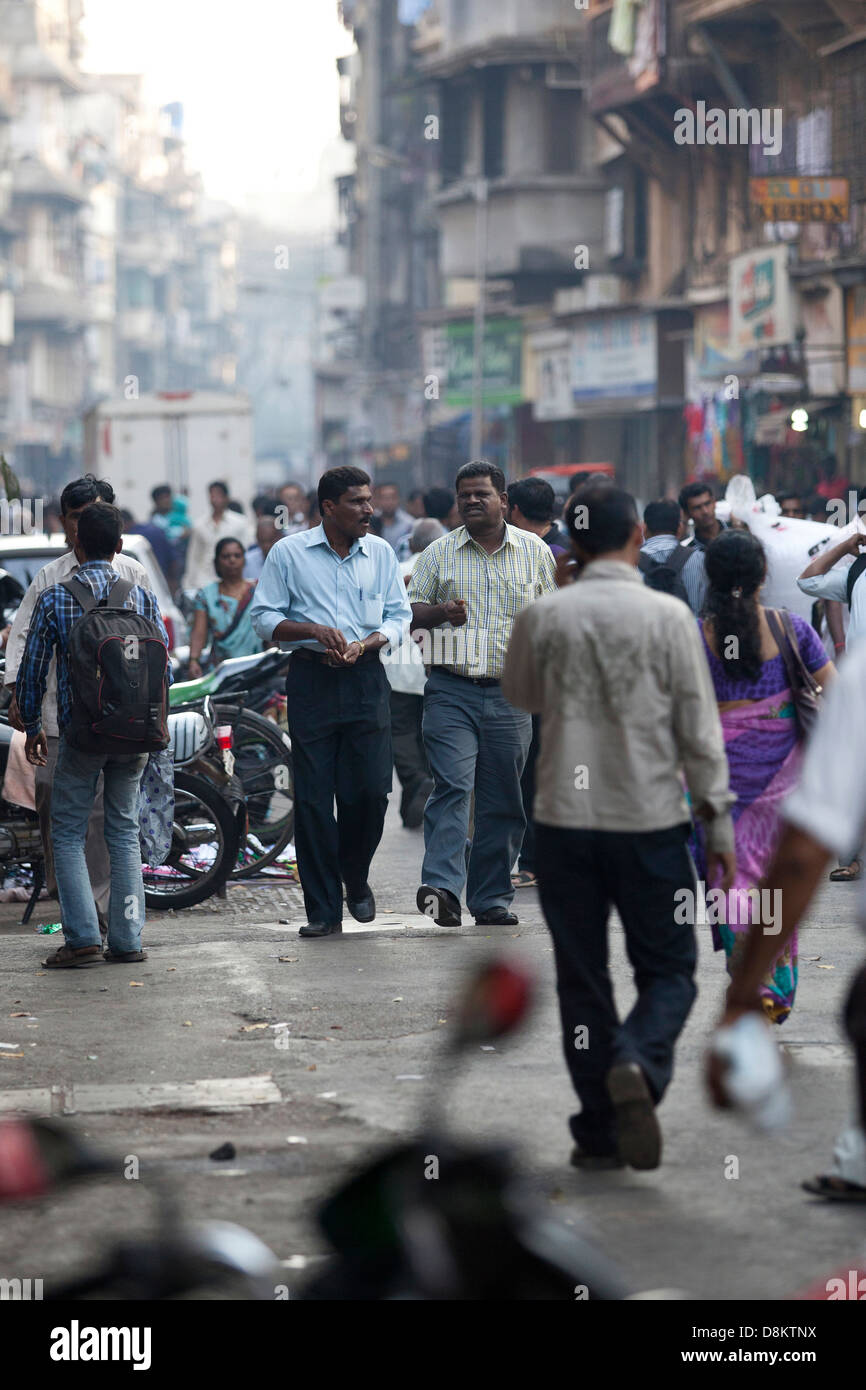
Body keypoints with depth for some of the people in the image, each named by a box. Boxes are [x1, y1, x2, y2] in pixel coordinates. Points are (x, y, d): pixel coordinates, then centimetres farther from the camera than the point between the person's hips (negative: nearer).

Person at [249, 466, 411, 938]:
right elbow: (264, 617, 1)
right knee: (313, 798, -3)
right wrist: (315, 630, -14)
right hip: (311, 681, -2)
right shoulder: (288, 553, 2)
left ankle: (355, 880, 23)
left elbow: (398, 616, 12)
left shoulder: (381, 553, 11)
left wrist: (366, 643, -7)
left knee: (370, 791, -5)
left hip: (366, 679, 2)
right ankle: (323, 910, 2)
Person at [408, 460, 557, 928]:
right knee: (452, 785, -16)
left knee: (502, 801, 4)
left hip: (510, 694, 2)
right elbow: (410, 612, 8)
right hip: (451, 691, -2)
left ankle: (491, 898, 11)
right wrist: (440, 613, -11)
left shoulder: (535, 551, 10)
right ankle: (441, 887, -25)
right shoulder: (439, 553, 8)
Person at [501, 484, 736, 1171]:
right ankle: (638, 1067, -20)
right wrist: (718, 818, 3)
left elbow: (520, 695, 18)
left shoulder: (542, 618, -2)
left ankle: (600, 1132, 11)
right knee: (668, 971, 9)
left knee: (582, 979, 11)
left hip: (565, 820, 2)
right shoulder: (667, 616, -7)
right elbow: (699, 727, -4)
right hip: (651, 820, -2)